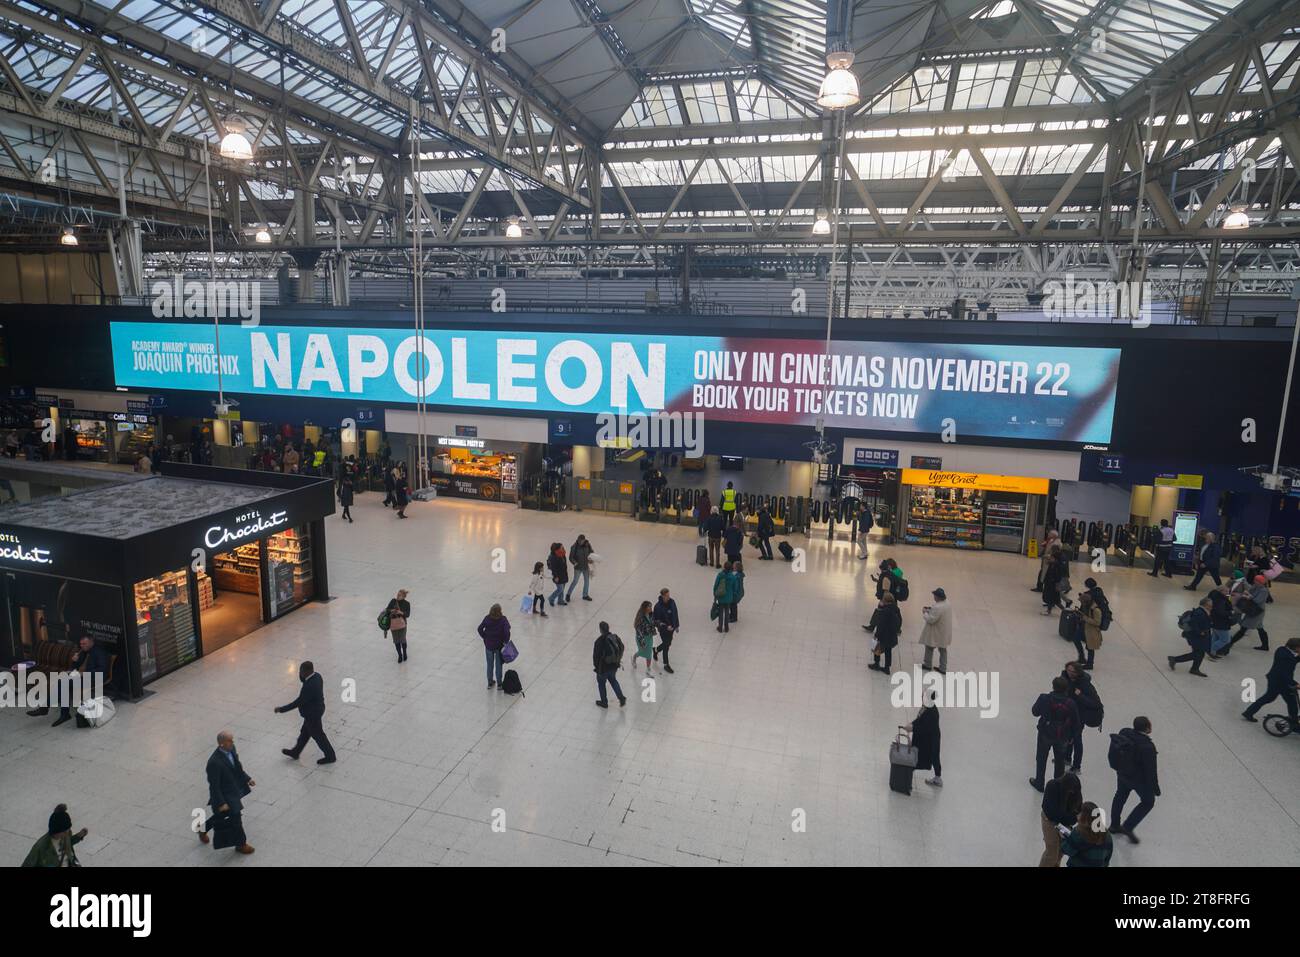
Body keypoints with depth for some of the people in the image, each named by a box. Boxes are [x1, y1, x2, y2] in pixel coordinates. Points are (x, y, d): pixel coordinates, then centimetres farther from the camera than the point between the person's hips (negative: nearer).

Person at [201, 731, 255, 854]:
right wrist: (221, 803, -20)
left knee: (221, 815, 27)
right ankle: (241, 844, 28)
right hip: (224, 795, -8)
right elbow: (214, 785, -25)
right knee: (236, 818, 7)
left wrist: (247, 779, 9)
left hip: (234, 790, 8)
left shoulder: (231, 749, -10)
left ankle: (203, 829, 53)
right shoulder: (214, 762, -34)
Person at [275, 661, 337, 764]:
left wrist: (282, 709, -19)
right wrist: (301, 675, -15)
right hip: (317, 709, 9)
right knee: (305, 732, 27)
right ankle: (295, 752, 47)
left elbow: (298, 702, -29)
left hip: (312, 715, -9)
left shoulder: (309, 686, -36)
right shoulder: (317, 676, -10)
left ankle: (330, 756, 29)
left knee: (318, 735, 11)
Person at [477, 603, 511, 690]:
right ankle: (499, 684, 22)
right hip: (499, 645, -2)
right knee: (498, 665, 13)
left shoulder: (487, 618, -10)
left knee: (490, 664, 17)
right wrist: (506, 641, -11)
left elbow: (480, 628, -11)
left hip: (488, 645, 2)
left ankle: (490, 683, 28)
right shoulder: (503, 619, -17)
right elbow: (507, 631, -26)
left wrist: (485, 637, 2)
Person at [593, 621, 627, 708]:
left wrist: (596, 666, -2)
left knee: (601, 683, 18)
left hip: (603, 667, -5)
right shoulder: (615, 637, -8)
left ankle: (604, 702, 32)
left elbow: (596, 655, -19)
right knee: (613, 680, 28)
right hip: (614, 665, 5)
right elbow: (621, 648, 5)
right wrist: (618, 661, 17)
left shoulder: (599, 641, -26)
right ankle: (621, 698, 22)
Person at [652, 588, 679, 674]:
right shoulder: (658, 606, -25)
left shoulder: (672, 602, -8)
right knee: (666, 646, 7)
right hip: (664, 630, -6)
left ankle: (656, 649, 53)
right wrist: (666, 627, -29)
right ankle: (666, 665, 27)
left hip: (672, 628, 6)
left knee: (668, 643, 22)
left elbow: (675, 614, 5)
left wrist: (677, 625, 11)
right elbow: (656, 621, -19)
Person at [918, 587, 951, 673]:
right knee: (943, 649, 16)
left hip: (936, 633, -8)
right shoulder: (946, 604, 0)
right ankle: (943, 668, 23)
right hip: (943, 633, 8)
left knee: (929, 648, 13)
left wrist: (925, 612, -12)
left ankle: (927, 665, 28)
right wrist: (930, 610, 5)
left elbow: (931, 619, -28)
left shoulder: (937, 607, -31)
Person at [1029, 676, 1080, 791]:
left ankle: (1039, 783, 30)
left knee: (1041, 758, 18)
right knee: (1060, 760, 22)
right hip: (1062, 737, 1)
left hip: (1045, 734, -1)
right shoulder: (1071, 704, -18)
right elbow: (1075, 723, -6)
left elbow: (1035, 712, -8)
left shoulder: (1044, 698, -23)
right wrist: (1071, 737, 10)